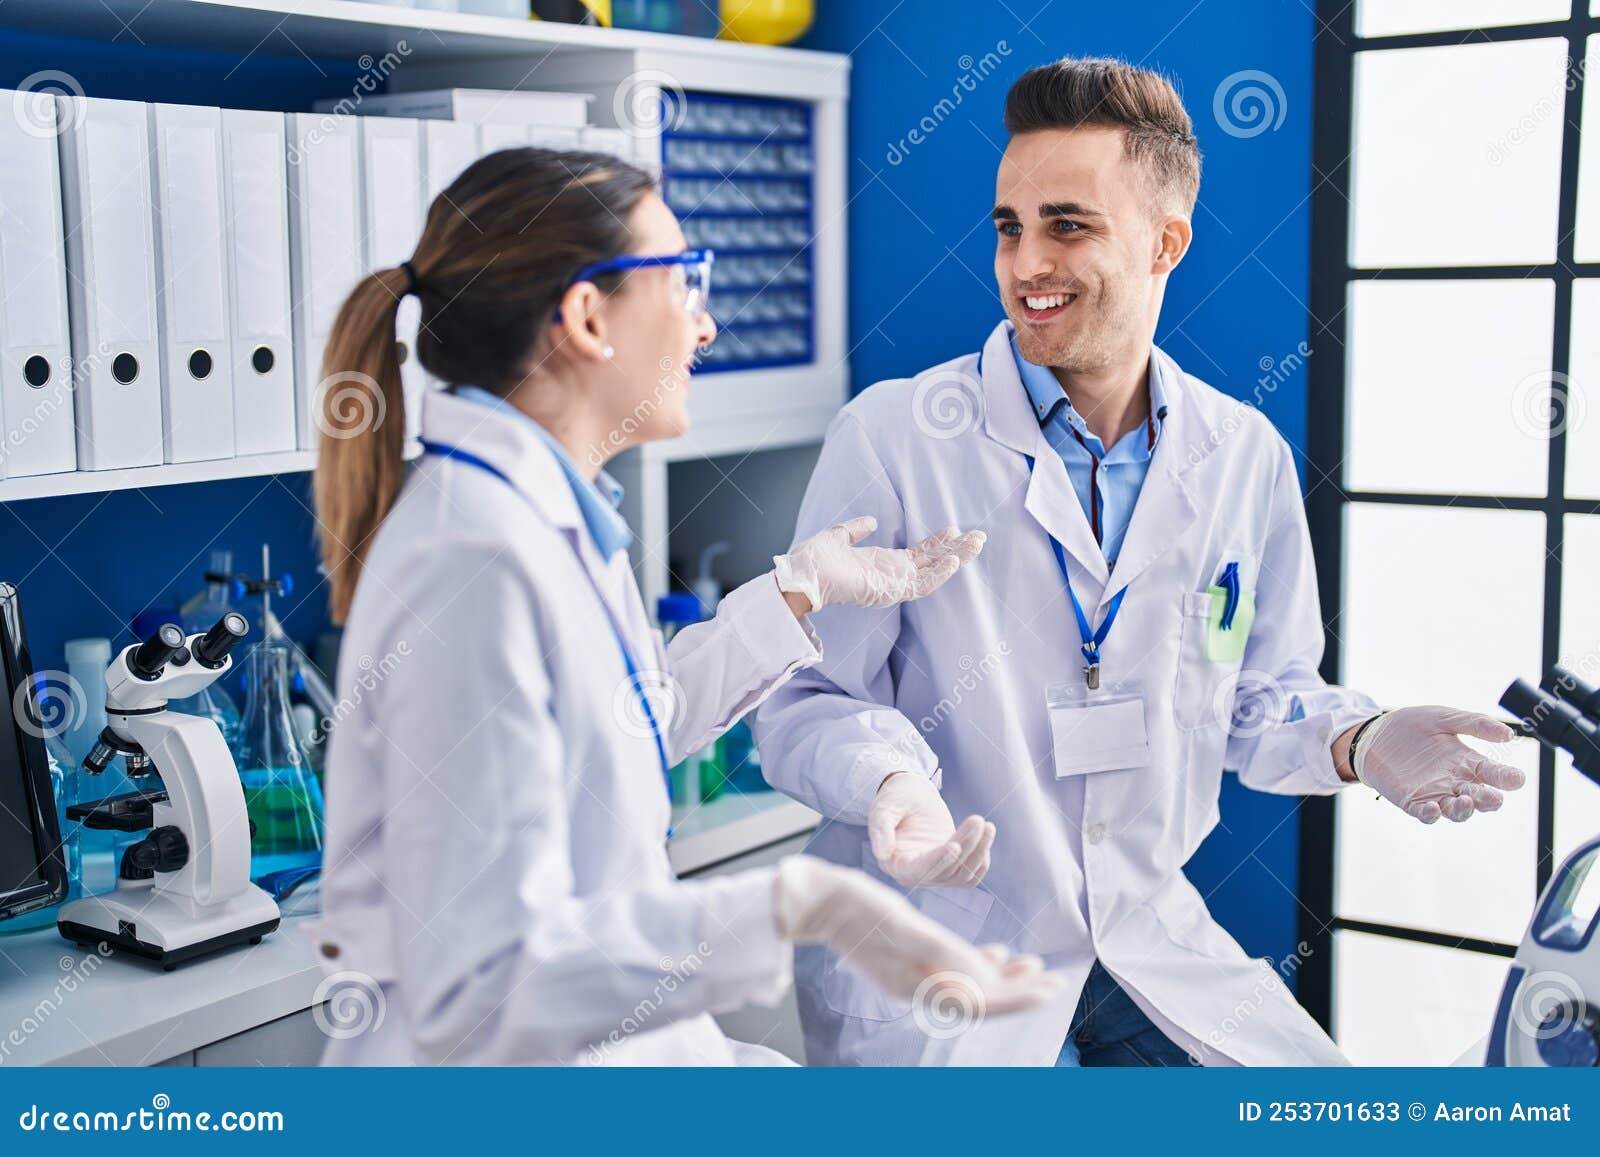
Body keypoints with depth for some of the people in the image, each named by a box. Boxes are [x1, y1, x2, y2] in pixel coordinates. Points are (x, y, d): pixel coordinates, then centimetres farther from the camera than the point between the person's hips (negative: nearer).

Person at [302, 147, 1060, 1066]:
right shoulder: (476, 561, -26)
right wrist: (796, 904, -37)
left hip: (605, 1031, 9)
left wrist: (801, 589, 20)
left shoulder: (558, 513, 4)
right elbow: (479, 988, -30)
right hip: (495, 1055, -9)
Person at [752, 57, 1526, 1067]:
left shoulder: (1248, 459, 2)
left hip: (1153, 940, 4)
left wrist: (1356, 742, -10)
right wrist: (887, 778, -29)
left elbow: (1261, 695, 11)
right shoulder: (891, 437, -11)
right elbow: (805, 698, -9)